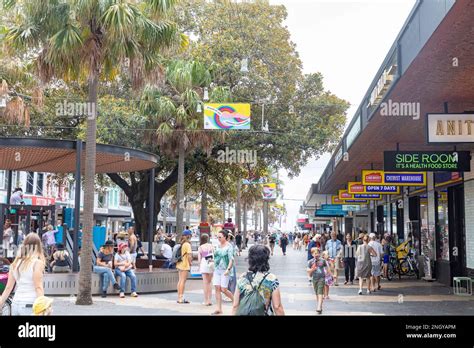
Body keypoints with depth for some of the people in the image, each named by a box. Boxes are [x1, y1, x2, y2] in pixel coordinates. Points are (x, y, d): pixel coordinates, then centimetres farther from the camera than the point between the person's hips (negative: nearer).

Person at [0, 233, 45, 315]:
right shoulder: (37, 263, -6)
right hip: (30, 305, -6)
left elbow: (8, 288, 12)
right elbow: (38, 287, -12)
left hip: (15, 304, 6)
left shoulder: (15, 264, 11)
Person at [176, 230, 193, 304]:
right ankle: (181, 298, -4)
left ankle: (179, 297, 18)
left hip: (179, 264, 9)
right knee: (183, 281, -5)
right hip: (185, 265, -9)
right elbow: (189, 255, -20)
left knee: (180, 280, 13)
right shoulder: (187, 244, -14)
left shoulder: (180, 244, 11)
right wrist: (190, 263, -8)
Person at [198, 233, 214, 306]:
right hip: (211, 263, 3)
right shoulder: (211, 246, 6)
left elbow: (199, 258, -1)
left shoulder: (200, 247, 0)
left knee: (205, 282, 0)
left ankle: (206, 300, 0)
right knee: (210, 281, 13)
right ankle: (209, 299, 12)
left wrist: (199, 266, 8)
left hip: (204, 263, -3)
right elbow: (214, 255, 6)